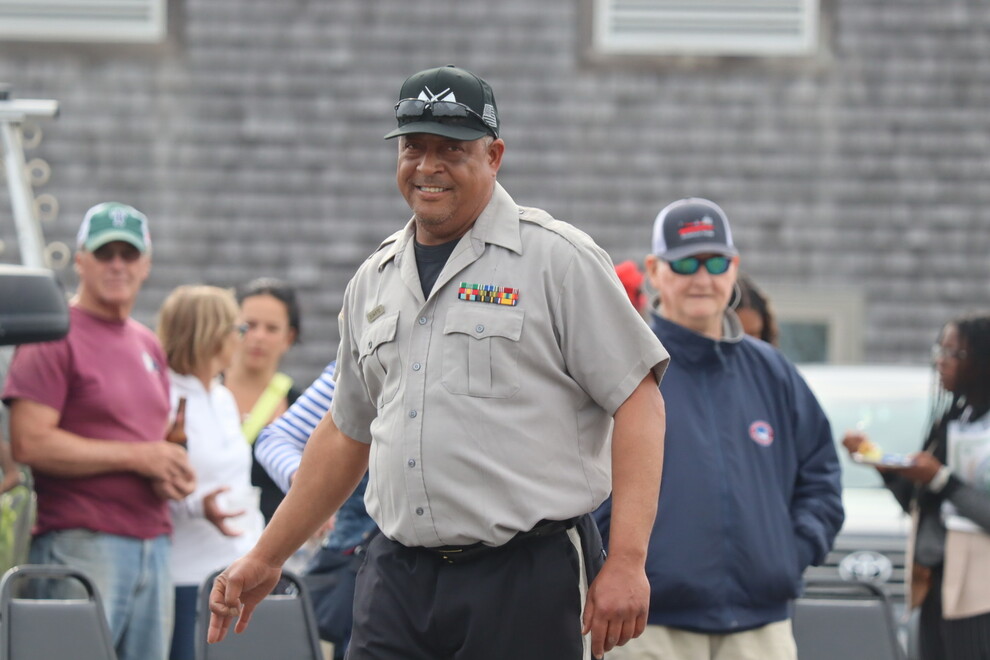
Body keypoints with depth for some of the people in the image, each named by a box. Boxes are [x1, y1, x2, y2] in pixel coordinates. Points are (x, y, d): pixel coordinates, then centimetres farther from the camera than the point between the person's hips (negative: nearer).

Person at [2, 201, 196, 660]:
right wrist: (137, 456, -13)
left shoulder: (148, 345, 19)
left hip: (152, 546, 8)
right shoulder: (54, 338, -5)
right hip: (81, 547, -8)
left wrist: (171, 472, 5)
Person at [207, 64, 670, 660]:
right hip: (398, 580, 5)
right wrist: (267, 557, 28)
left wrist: (627, 562, -17)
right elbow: (347, 432, 27)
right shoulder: (375, 281, 17)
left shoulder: (558, 259, -3)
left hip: (527, 575, -5)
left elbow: (638, 401, -8)